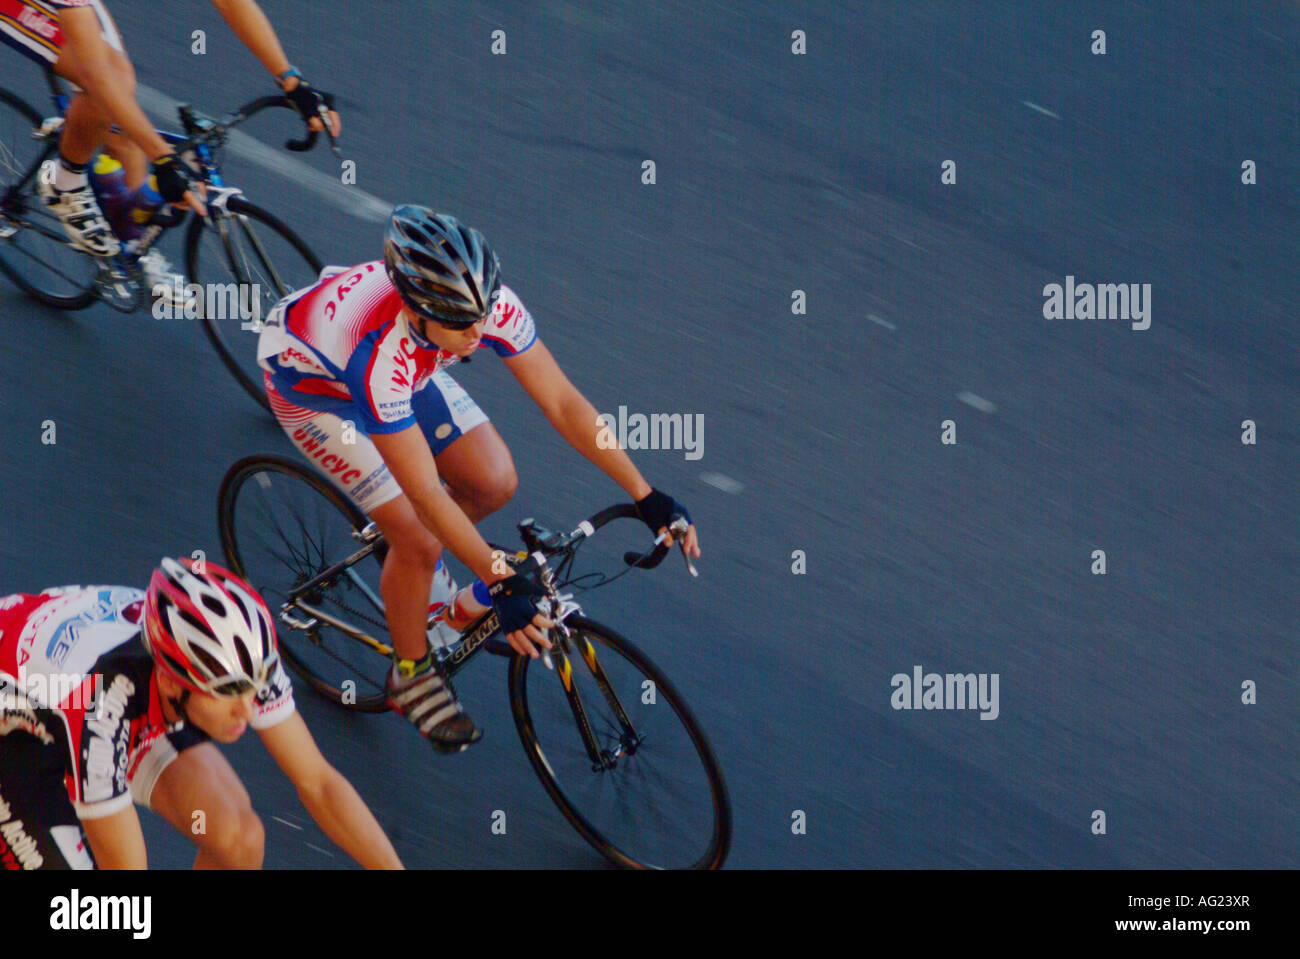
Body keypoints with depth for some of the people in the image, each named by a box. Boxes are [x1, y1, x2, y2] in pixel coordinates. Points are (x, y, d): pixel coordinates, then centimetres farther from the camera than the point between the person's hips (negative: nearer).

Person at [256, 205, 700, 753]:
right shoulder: (380, 350, -44)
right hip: (310, 379, -5)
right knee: (417, 539, -13)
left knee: (494, 484, -6)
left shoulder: (487, 304, -31)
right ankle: (411, 676, 13)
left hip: (405, 367, 6)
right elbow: (426, 494, -40)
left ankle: (413, 563, 25)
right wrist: (501, 584, -41)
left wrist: (646, 497, -25)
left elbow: (563, 403, -22)